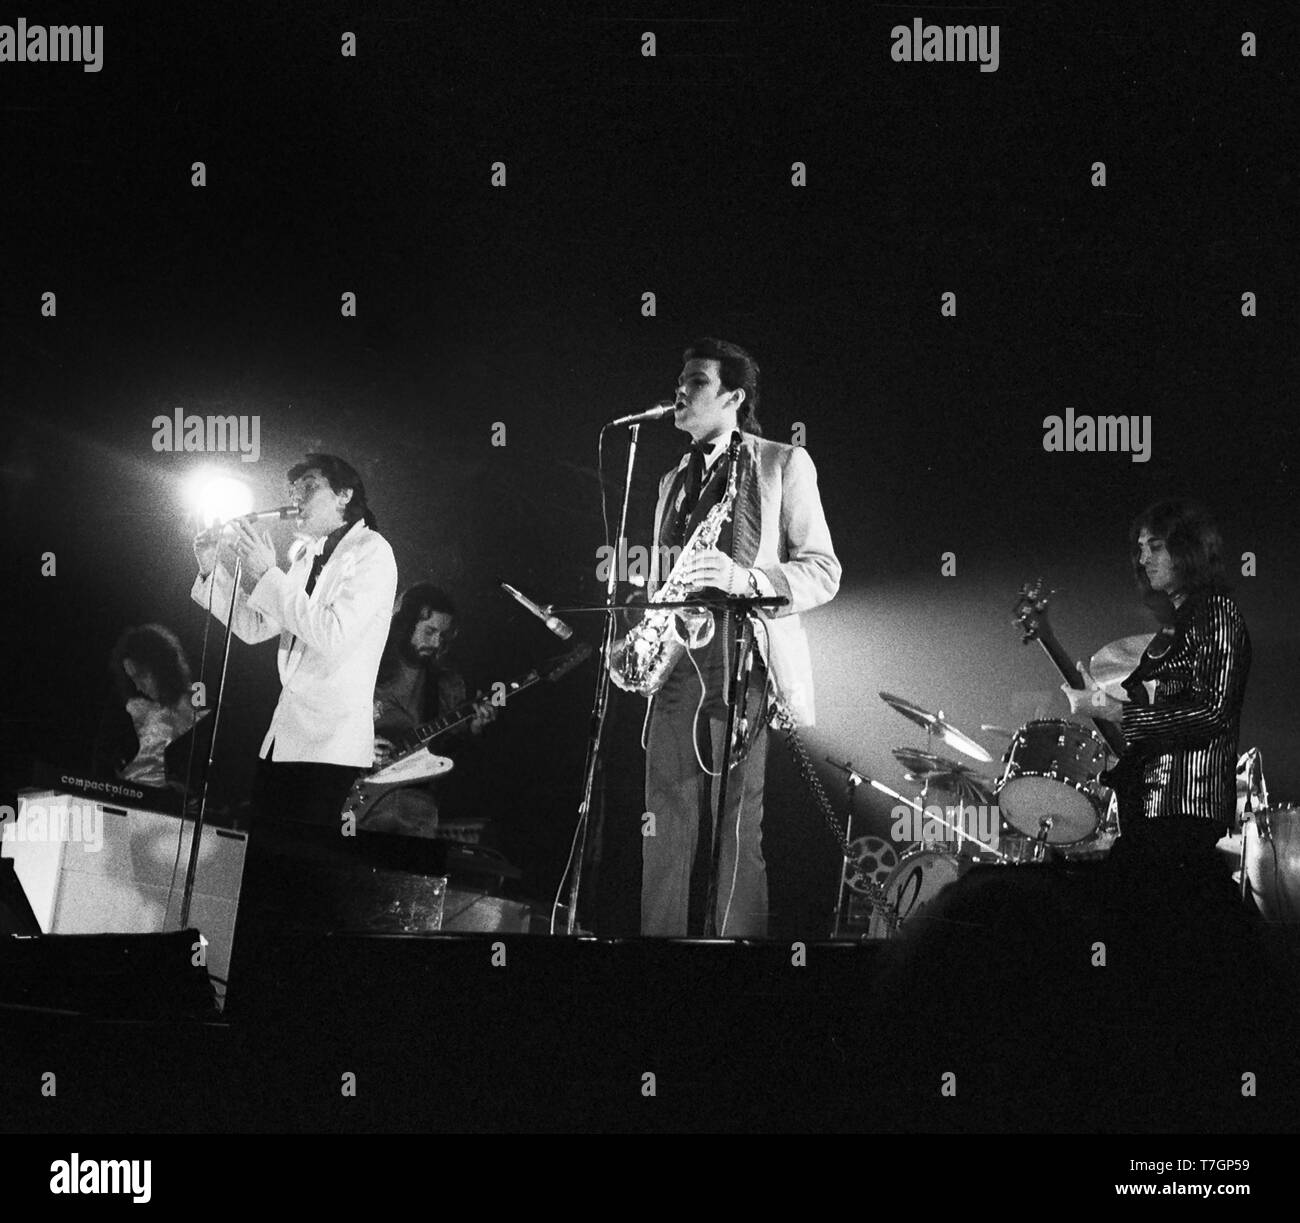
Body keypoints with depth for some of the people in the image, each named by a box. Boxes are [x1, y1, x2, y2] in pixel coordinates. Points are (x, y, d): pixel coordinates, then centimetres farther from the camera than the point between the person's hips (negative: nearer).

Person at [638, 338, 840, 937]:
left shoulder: (784, 464, 6)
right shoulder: (674, 482, 23)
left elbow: (823, 571, -1)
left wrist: (746, 580, -17)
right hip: (676, 665, 5)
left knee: (738, 831, -10)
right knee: (665, 834, 0)